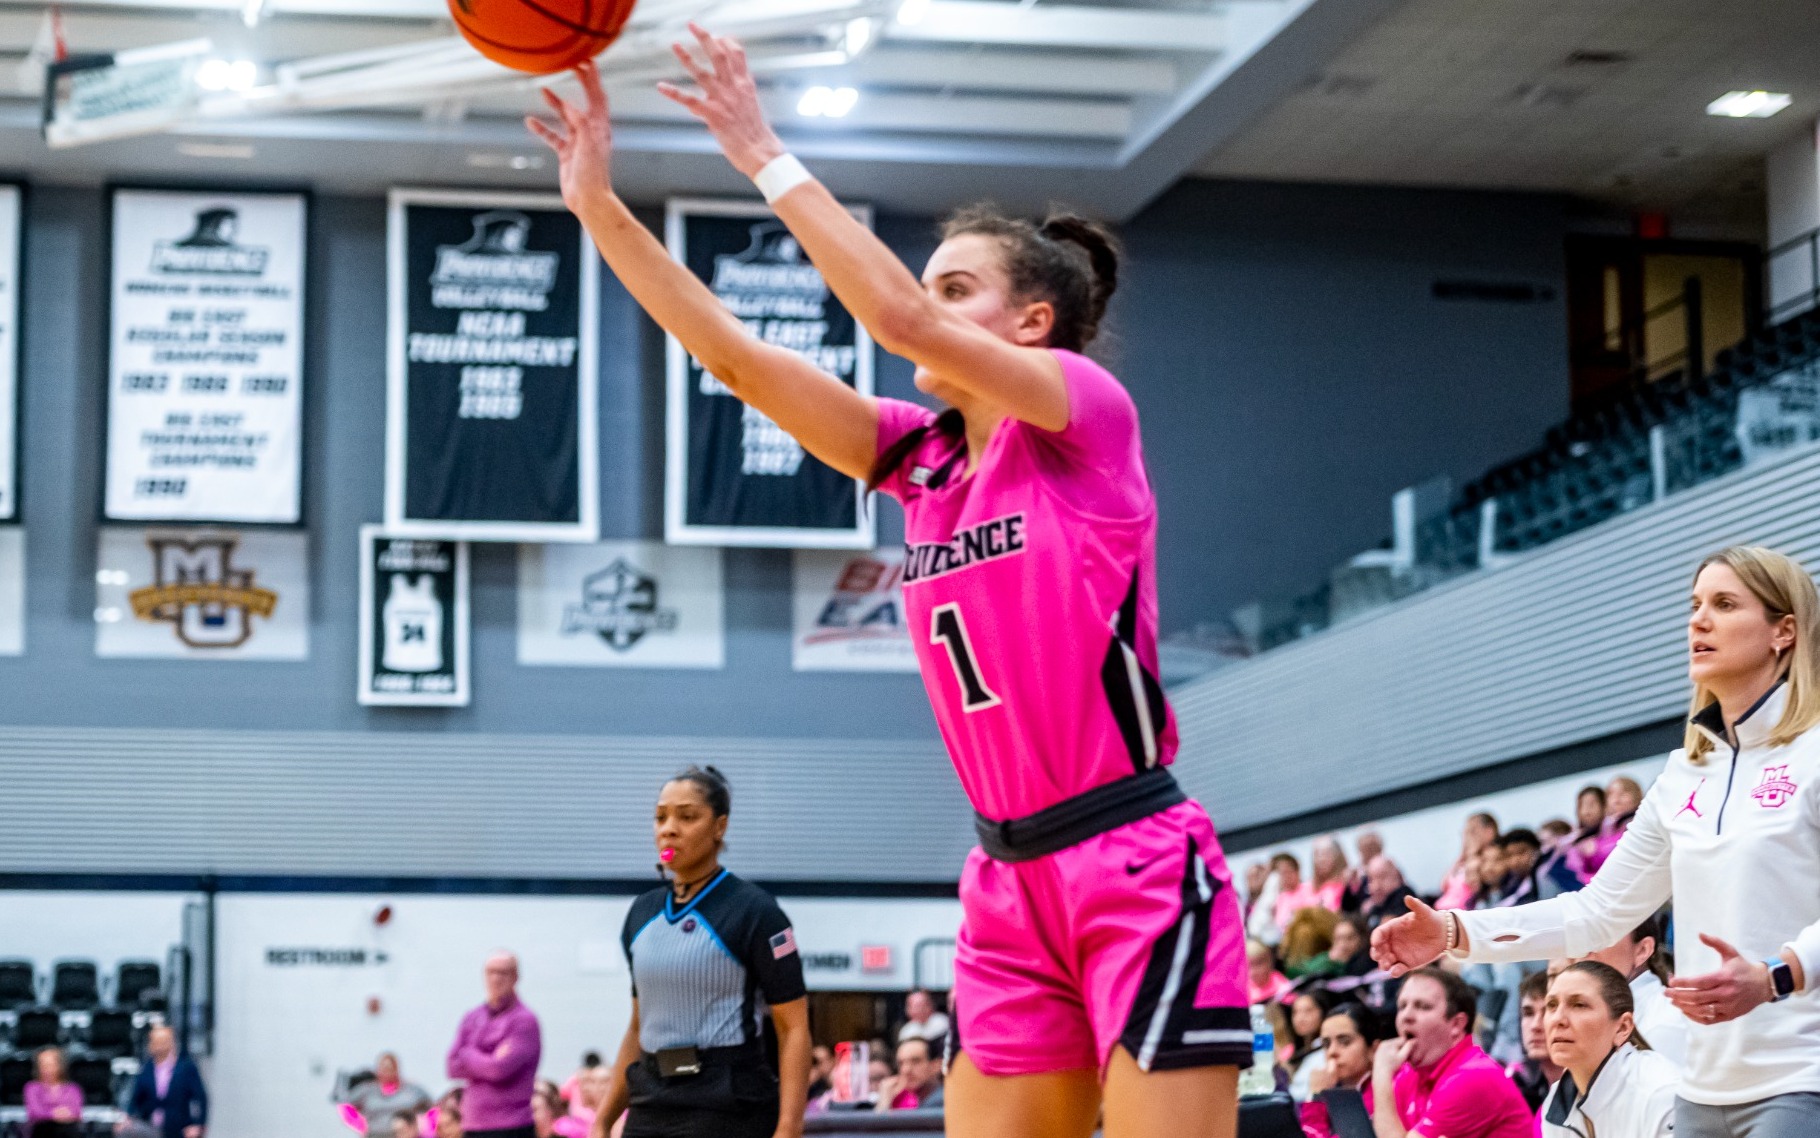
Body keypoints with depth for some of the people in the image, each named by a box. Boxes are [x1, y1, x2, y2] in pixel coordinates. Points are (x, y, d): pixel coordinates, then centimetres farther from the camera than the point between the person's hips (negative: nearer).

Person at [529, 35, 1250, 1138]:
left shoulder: (1090, 407, -4)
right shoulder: (922, 456, 13)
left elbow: (900, 318, -19)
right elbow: (734, 353, 8)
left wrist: (768, 157, -15)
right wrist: (599, 204, 2)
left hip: (1138, 868, -7)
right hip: (1013, 881, 7)